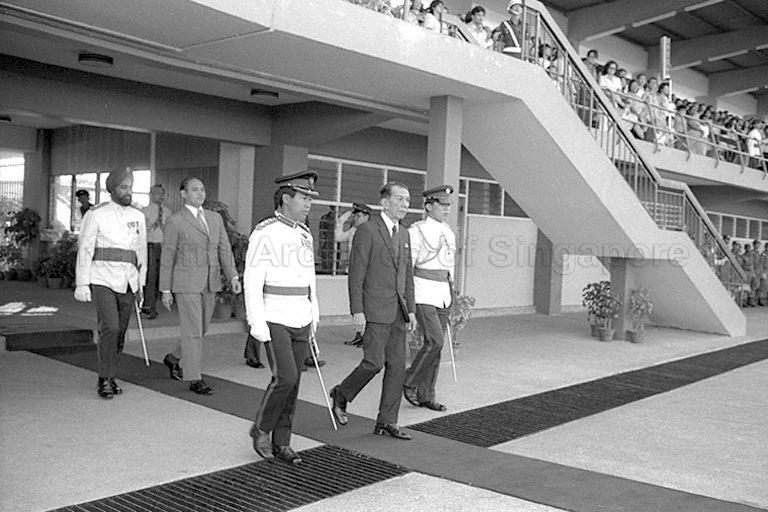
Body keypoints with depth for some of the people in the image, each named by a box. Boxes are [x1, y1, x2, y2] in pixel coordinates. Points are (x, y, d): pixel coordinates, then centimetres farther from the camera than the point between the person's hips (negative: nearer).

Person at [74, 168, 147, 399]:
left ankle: (109, 377, 21)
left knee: (120, 332, 6)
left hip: (127, 283, 5)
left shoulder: (137, 217, 14)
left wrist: (140, 284, 17)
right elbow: (85, 249, -2)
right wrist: (82, 283, -7)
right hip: (102, 280, -4)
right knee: (110, 328, -15)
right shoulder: (96, 214, 0)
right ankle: (105, 380, -4)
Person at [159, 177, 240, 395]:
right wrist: (166, 290, -5)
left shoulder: (215, 218, 11)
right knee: (192, 330, -4)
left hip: (210, 283, 6)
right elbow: (167, 258, -3)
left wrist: (233, 275, -4)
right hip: (186, 283, -6)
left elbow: (224, 249, 9)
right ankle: (195, 379, 5)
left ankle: (174, 358, 38)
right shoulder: (174, 222, -5)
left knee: (202, 328, 15)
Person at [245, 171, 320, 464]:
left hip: (300, 320, 7)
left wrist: (314, 316, 16)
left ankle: (281, 443, 18)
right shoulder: (264, 233, -11)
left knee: (292, 383, 7)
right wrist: (256, 324, -18)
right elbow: (252, 281, -14)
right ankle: (261, 429, 9)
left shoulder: (305, 235, 11)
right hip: (274, 320, -7)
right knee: (285, 378, -15)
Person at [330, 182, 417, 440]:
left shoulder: (404, 235, 15)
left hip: (398, 312, 7)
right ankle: (341, 395, 17)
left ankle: (387, 421, 12)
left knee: (397, 366, 5)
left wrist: (411, 310, 12)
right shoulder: (367, 230, -8)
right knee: (374, 362, -9)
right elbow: (356, 274, -11)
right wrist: (357, 311, -16)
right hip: (374, 310, -7)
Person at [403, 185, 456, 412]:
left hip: (444, 293, 7)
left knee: (436, 344, 7)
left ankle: (426, 395, 17)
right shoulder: (416, 231, -9)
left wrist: (451, 296, 19)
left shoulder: (448, 232, 12)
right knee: (435, 341, -15)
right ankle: (410, 381, 7)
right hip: (423, 293, -7)